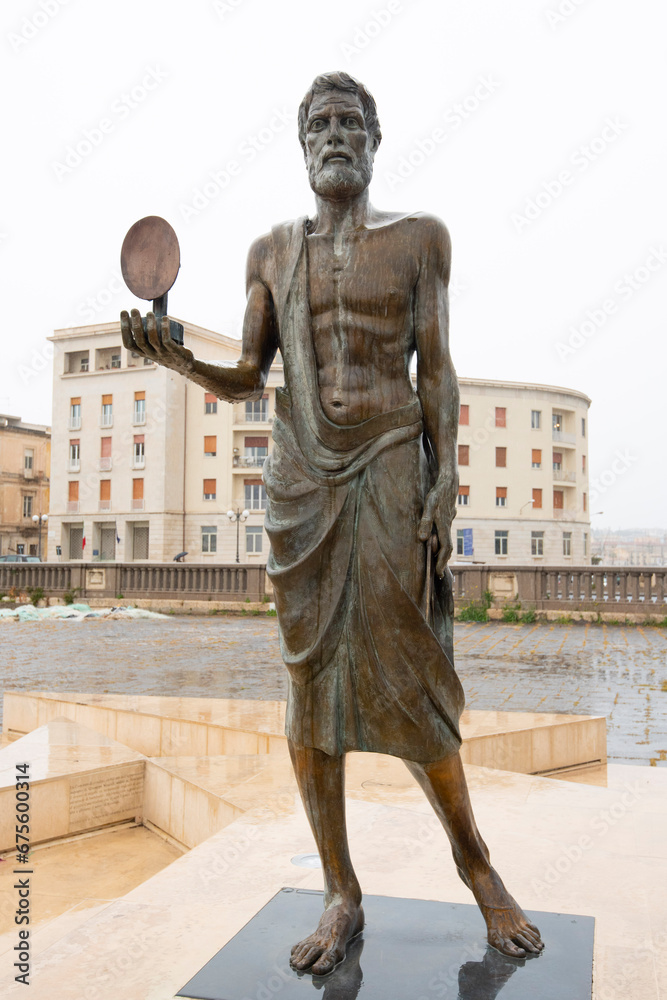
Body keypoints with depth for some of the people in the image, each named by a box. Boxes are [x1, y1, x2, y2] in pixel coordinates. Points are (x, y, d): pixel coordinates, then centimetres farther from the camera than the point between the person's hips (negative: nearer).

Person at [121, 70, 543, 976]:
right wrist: (182, 361, -9)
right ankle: (342, 895, 16)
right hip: (300, 476, 2)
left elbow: (436, 368, 4)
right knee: (311, 676, 2)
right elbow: (249, 378, 11)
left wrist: (444, 480, -6)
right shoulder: (271, 250, 14)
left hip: (392, 465, -2)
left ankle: (473, 859, 21)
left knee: (405, 673, -4)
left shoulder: (419, 237, 10)